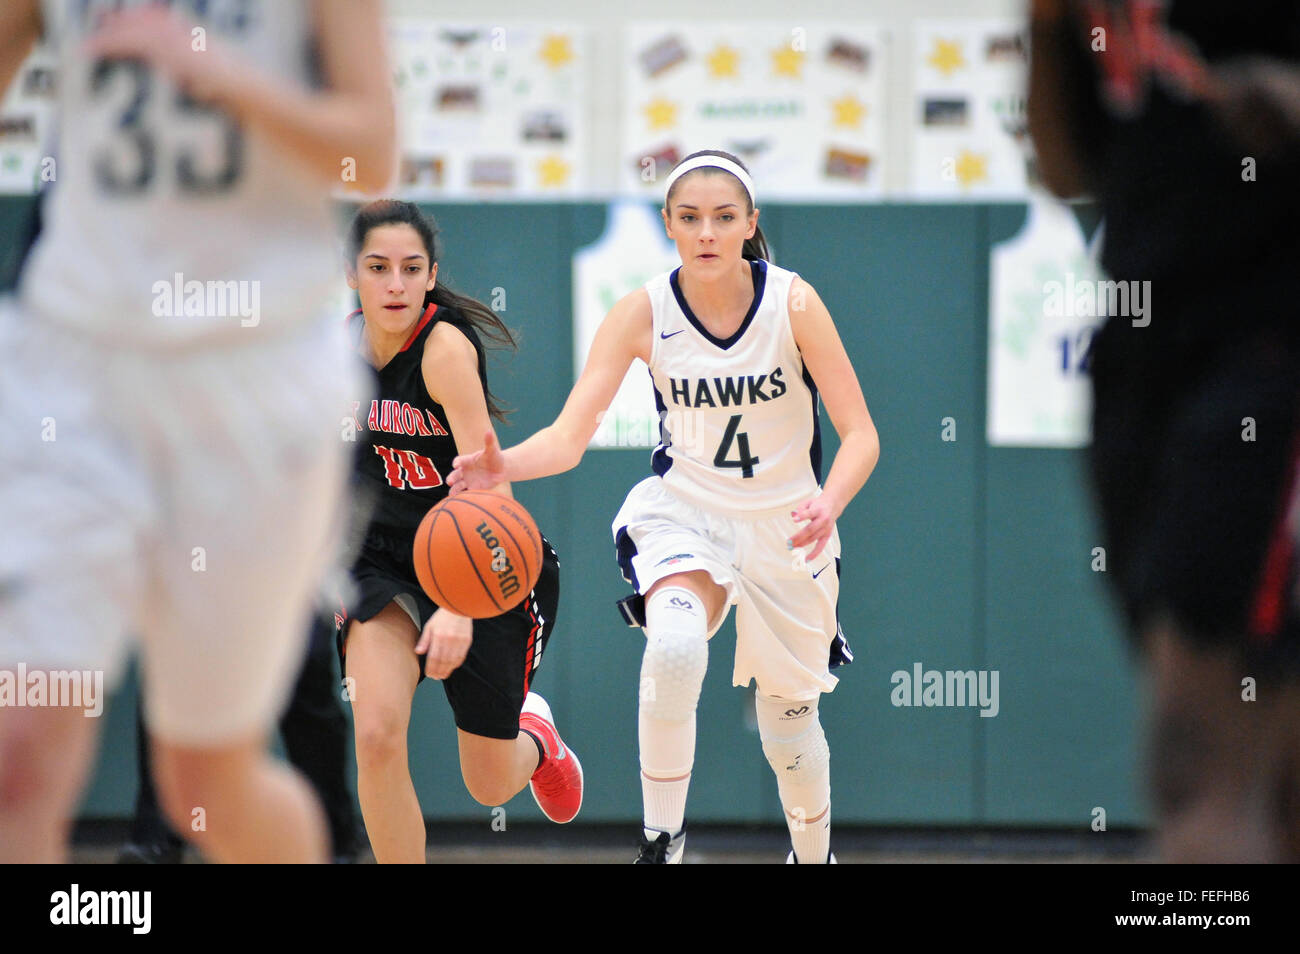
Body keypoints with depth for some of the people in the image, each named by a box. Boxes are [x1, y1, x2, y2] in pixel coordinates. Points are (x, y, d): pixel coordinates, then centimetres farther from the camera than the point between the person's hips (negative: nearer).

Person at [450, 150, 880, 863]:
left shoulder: (792, 302, -15)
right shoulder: (643, 313, -13)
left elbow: (860, 435, -15)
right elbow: (569, 437, -17)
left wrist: (828, 505, -36)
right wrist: (502, 467, -39)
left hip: (785, 528, 1)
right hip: (683, 512, 0)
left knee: (789, 722, 10)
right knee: (675, 646, -33)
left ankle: (814, 857, 40)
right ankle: (661, 842, -19)